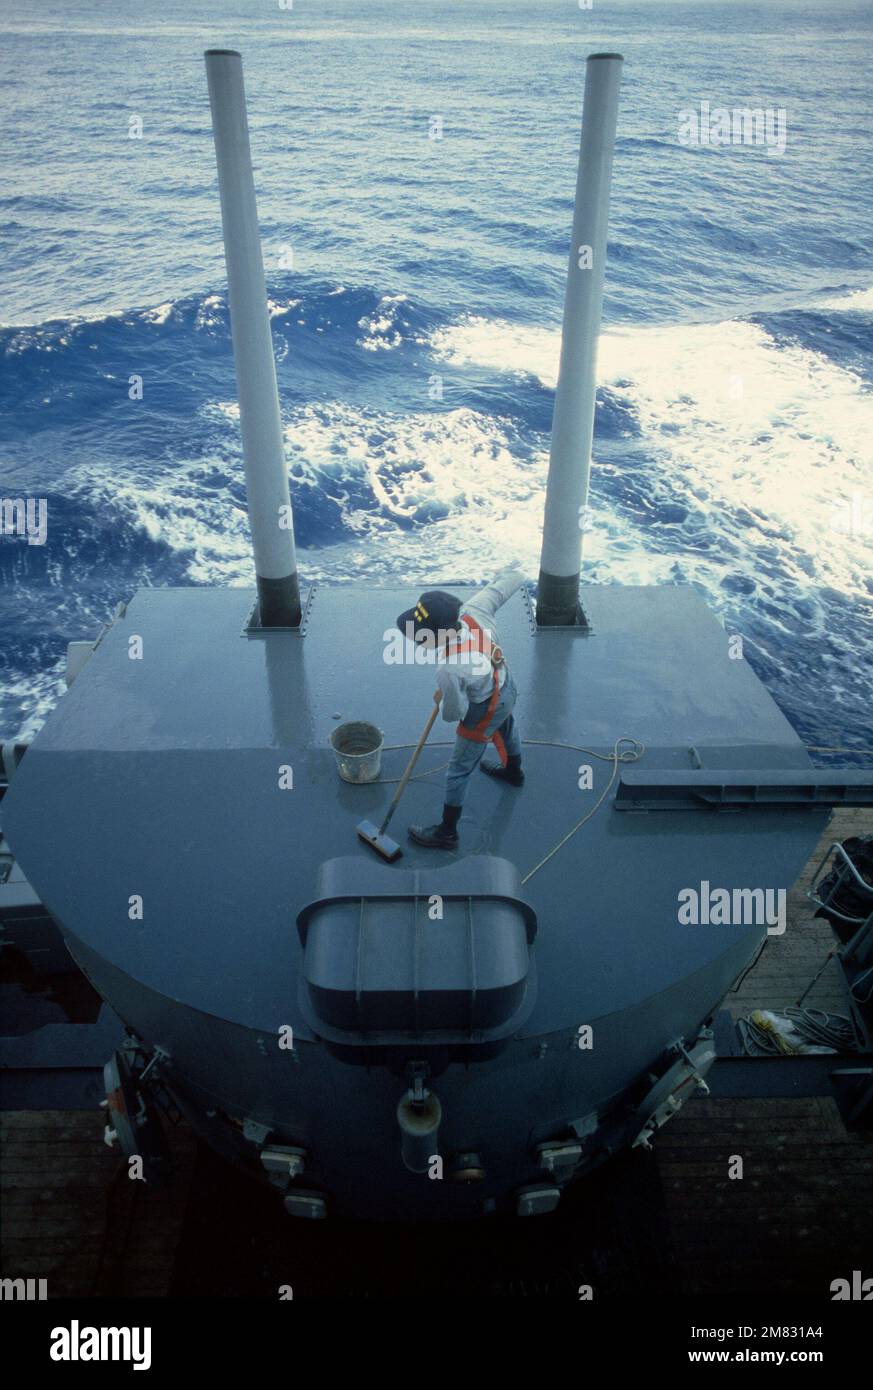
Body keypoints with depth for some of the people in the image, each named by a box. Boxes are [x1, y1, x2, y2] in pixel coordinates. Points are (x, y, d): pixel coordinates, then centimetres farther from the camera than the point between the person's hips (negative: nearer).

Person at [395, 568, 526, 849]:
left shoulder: (448, 670, -42)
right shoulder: (475, 609, -28)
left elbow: (453, 714, -26)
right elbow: (514, 578, -16)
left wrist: (441, 699, -4)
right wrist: (509, 574, 7)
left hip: (485, 712, -7)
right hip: (507, 688, 8)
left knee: (459, 770, 11)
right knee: (507, 731, 37)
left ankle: (447, 833, 30)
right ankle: (513, 772, 70)